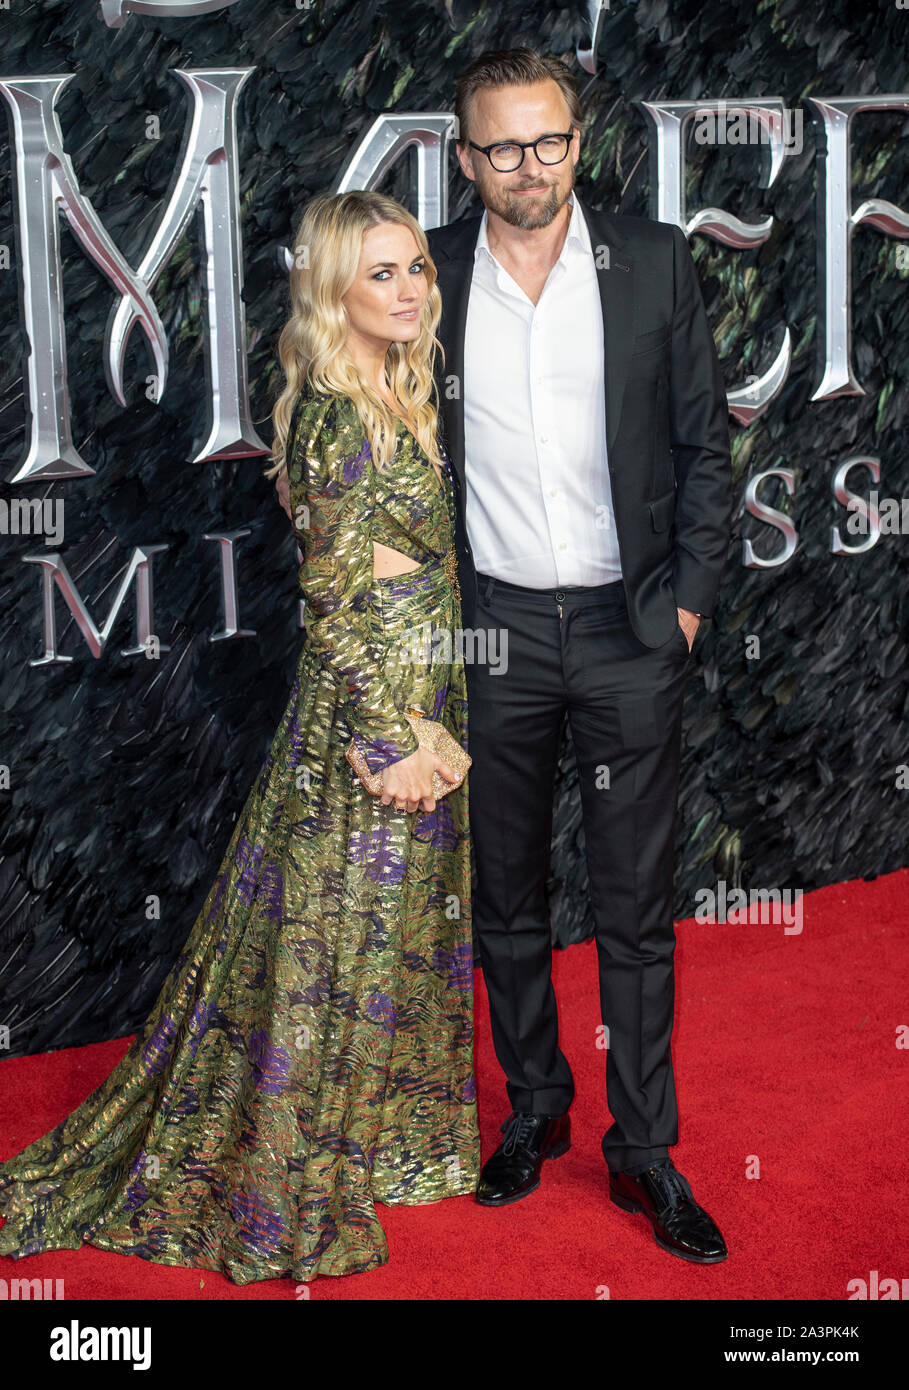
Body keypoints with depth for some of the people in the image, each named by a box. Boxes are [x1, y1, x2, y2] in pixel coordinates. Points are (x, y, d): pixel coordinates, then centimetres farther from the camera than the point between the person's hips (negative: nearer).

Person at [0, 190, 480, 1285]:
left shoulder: (391, 399, 9)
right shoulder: (338, 418, -20)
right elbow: (333, 604, -21)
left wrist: (424, 728, 18)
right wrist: (391, 742, -19)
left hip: (417, 700, 9)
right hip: (368, 710, -9)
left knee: (399, 935, 20)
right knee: (341, 944, 3)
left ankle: (373, 1132, 39)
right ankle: (291, 1189, 20)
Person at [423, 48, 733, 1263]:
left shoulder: (655, 262, -2)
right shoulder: (434, 276, 0)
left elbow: (704, 444, 3)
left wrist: (689, 596, -2)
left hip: (630, 628, -1)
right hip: (492, 627, 1)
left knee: (637, 910, 5)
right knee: (507, 900, 13)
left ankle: (645, 1152, 18)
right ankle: (533, 1111, 31)